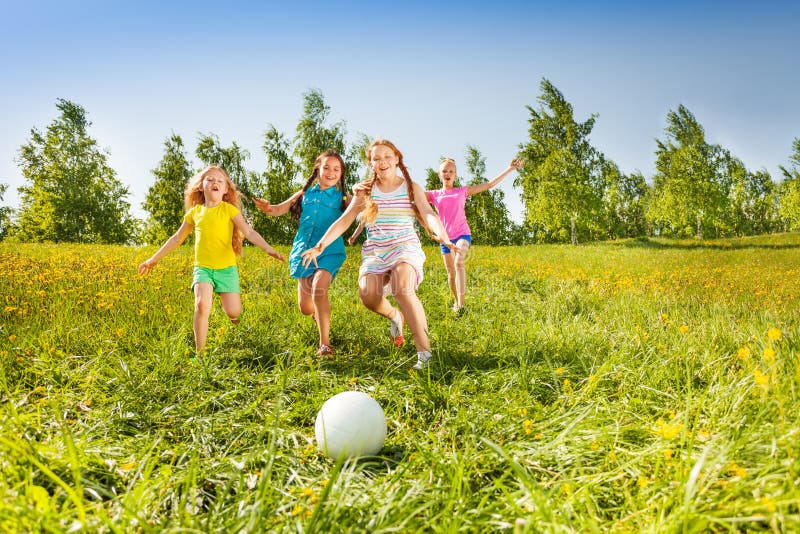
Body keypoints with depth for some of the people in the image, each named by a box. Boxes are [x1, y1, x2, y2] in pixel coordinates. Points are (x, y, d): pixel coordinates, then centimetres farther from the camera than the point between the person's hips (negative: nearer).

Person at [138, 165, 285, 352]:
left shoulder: (229, 209, 0)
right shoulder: (194, 212, 9)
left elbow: (249, 232, -10)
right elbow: (177, 238, 20)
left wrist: (268, 249, -27)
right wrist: (154, 259, 24)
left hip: (226, 268, -1)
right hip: (202, 268, 1)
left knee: (232, 312, -8)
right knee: (202, 305, -24)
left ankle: (225, 298, 30)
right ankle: (200, 351, -12)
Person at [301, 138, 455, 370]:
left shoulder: (411, 188, 4)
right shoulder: (365, 190, 9)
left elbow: (428, 213, -12)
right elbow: (344, 220, 5)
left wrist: (441, 234, -34)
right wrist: (320, 245, -8)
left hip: (405, 247, -2)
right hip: (375, 252, 3)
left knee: (402, 288, -33)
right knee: (367, 295, -24)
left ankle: (424, 352, -28)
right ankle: (394, 316, 12)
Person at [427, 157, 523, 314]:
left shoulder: (462, 191, 6)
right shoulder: (434, 195, 8)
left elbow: (490, 184, 5)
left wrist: (510, 169, 2)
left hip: (462, 234, -3)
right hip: (445, 237, 3)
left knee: (459, 263, -29)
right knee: (451, 272, 7)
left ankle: (461, 303, -33)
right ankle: (456, 302, 28)